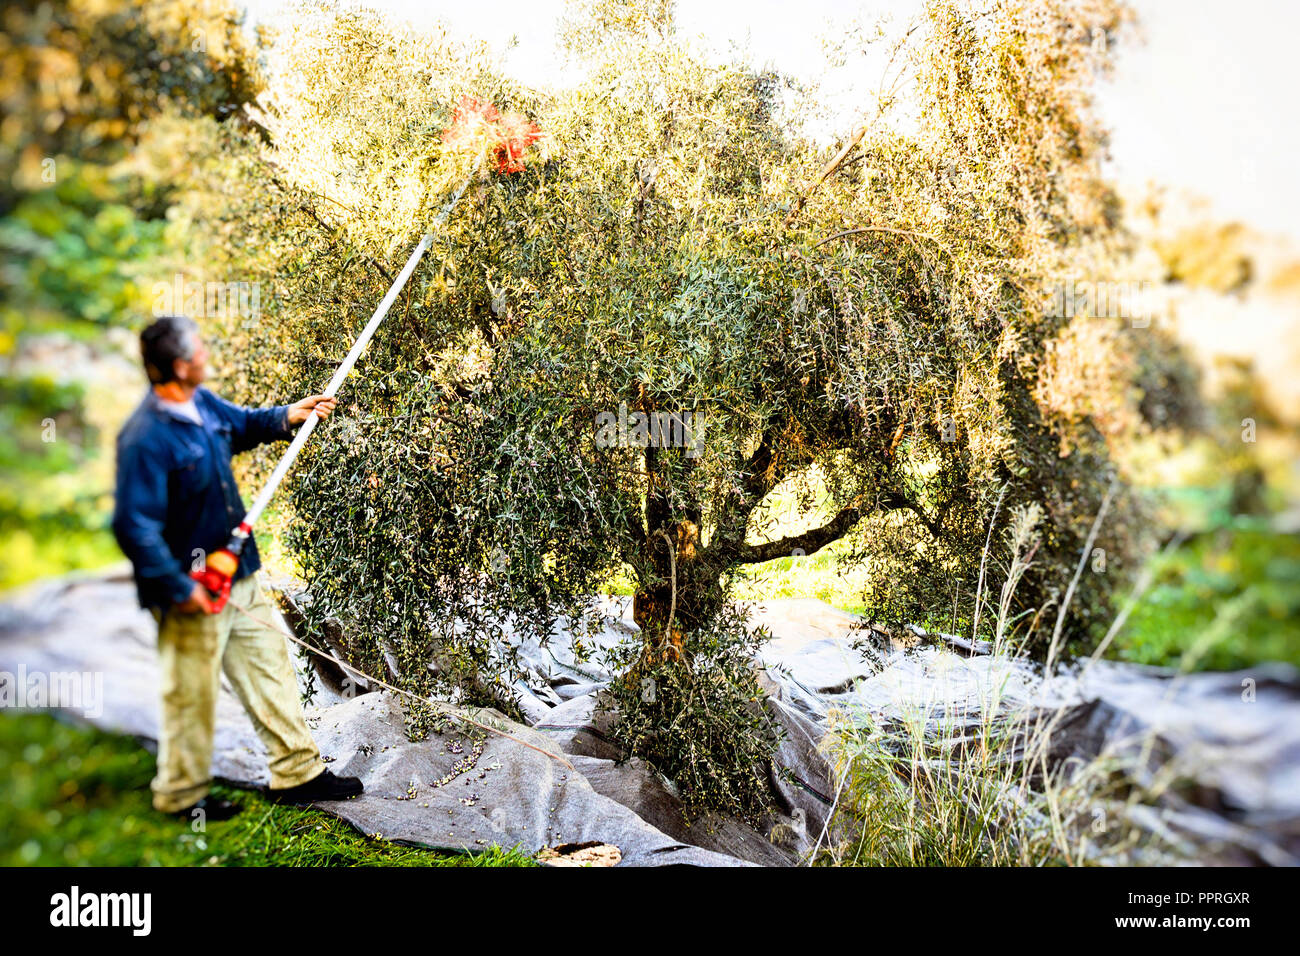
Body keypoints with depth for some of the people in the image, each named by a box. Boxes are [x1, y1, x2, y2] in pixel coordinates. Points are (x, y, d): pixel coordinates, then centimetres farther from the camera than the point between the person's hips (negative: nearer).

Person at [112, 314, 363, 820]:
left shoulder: (203, 403, 1)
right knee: (193, 694, 7)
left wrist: (288, 416, 8)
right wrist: (179, 588, -23)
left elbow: (241, 424, 25)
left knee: (270, 668, 16)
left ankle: (298, 771, 29)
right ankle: (182, 794, 30)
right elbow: (134, 526, -26)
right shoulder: (146, 438, -26)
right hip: (193, 593, -9)